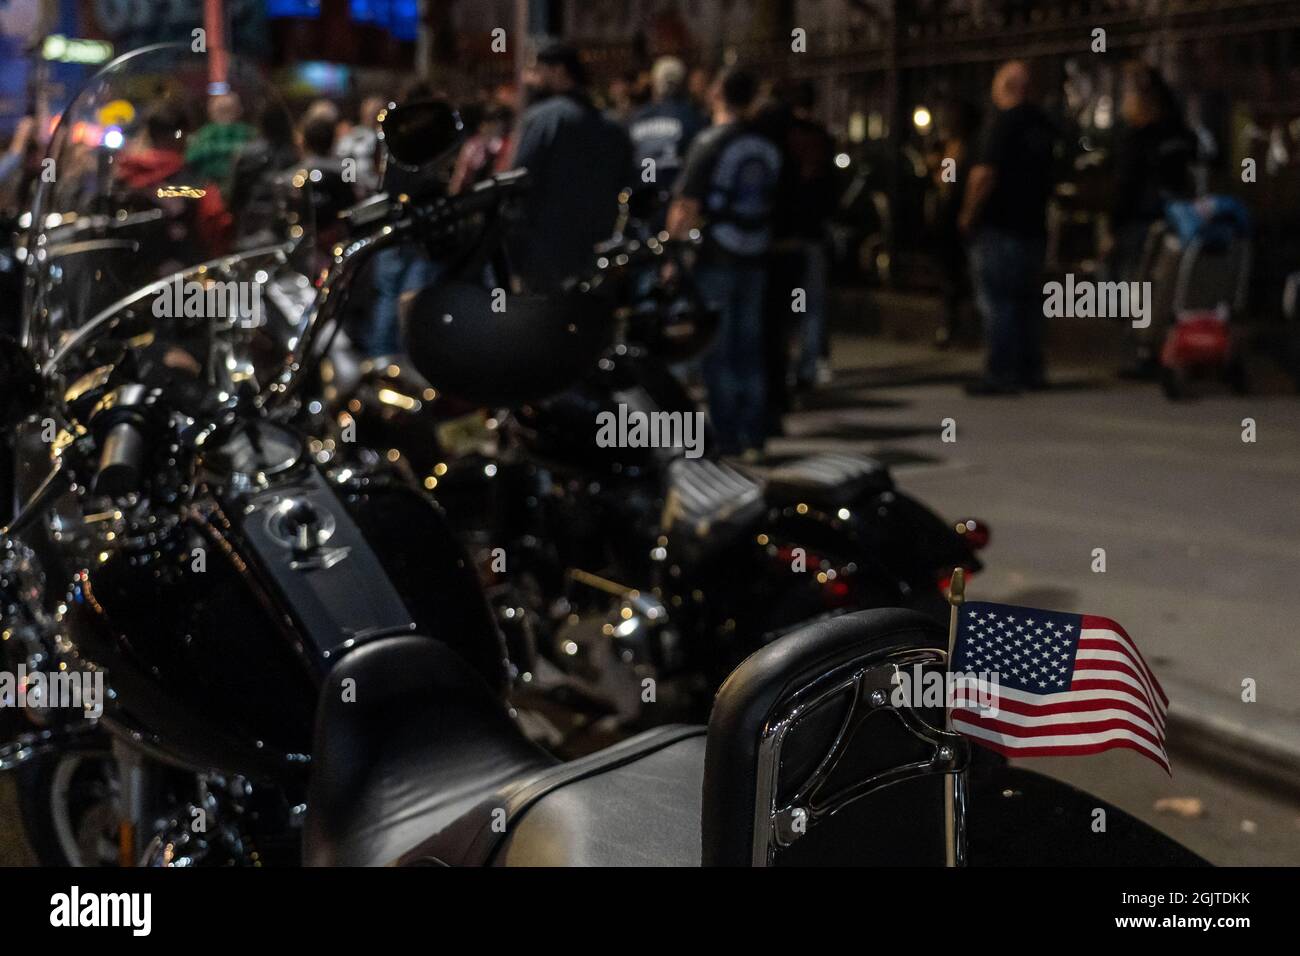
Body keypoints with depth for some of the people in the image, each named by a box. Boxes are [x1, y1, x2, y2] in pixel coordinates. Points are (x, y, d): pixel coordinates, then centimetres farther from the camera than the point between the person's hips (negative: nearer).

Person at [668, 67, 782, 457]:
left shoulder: (709, 143, -11)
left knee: (717, 351, 0)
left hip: (715, 259, -6)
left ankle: (726, 439, 0)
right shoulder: (767, 147, 9)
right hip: (754, 257, 6)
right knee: (750, 348, 11)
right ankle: (753, 437, 12)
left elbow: (685, 207, -15)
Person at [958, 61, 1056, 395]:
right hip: (1033, 225, 8)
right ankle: (1031, 370, 18)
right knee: (1026, 298, 15)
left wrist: (968, 214, -9)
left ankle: (1000, 374, -7)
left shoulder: (1002, 123, -14)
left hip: (998, 226, -8)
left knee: (995, 301, -5)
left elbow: (984, 174, -20)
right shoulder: (1042, 123, 11)